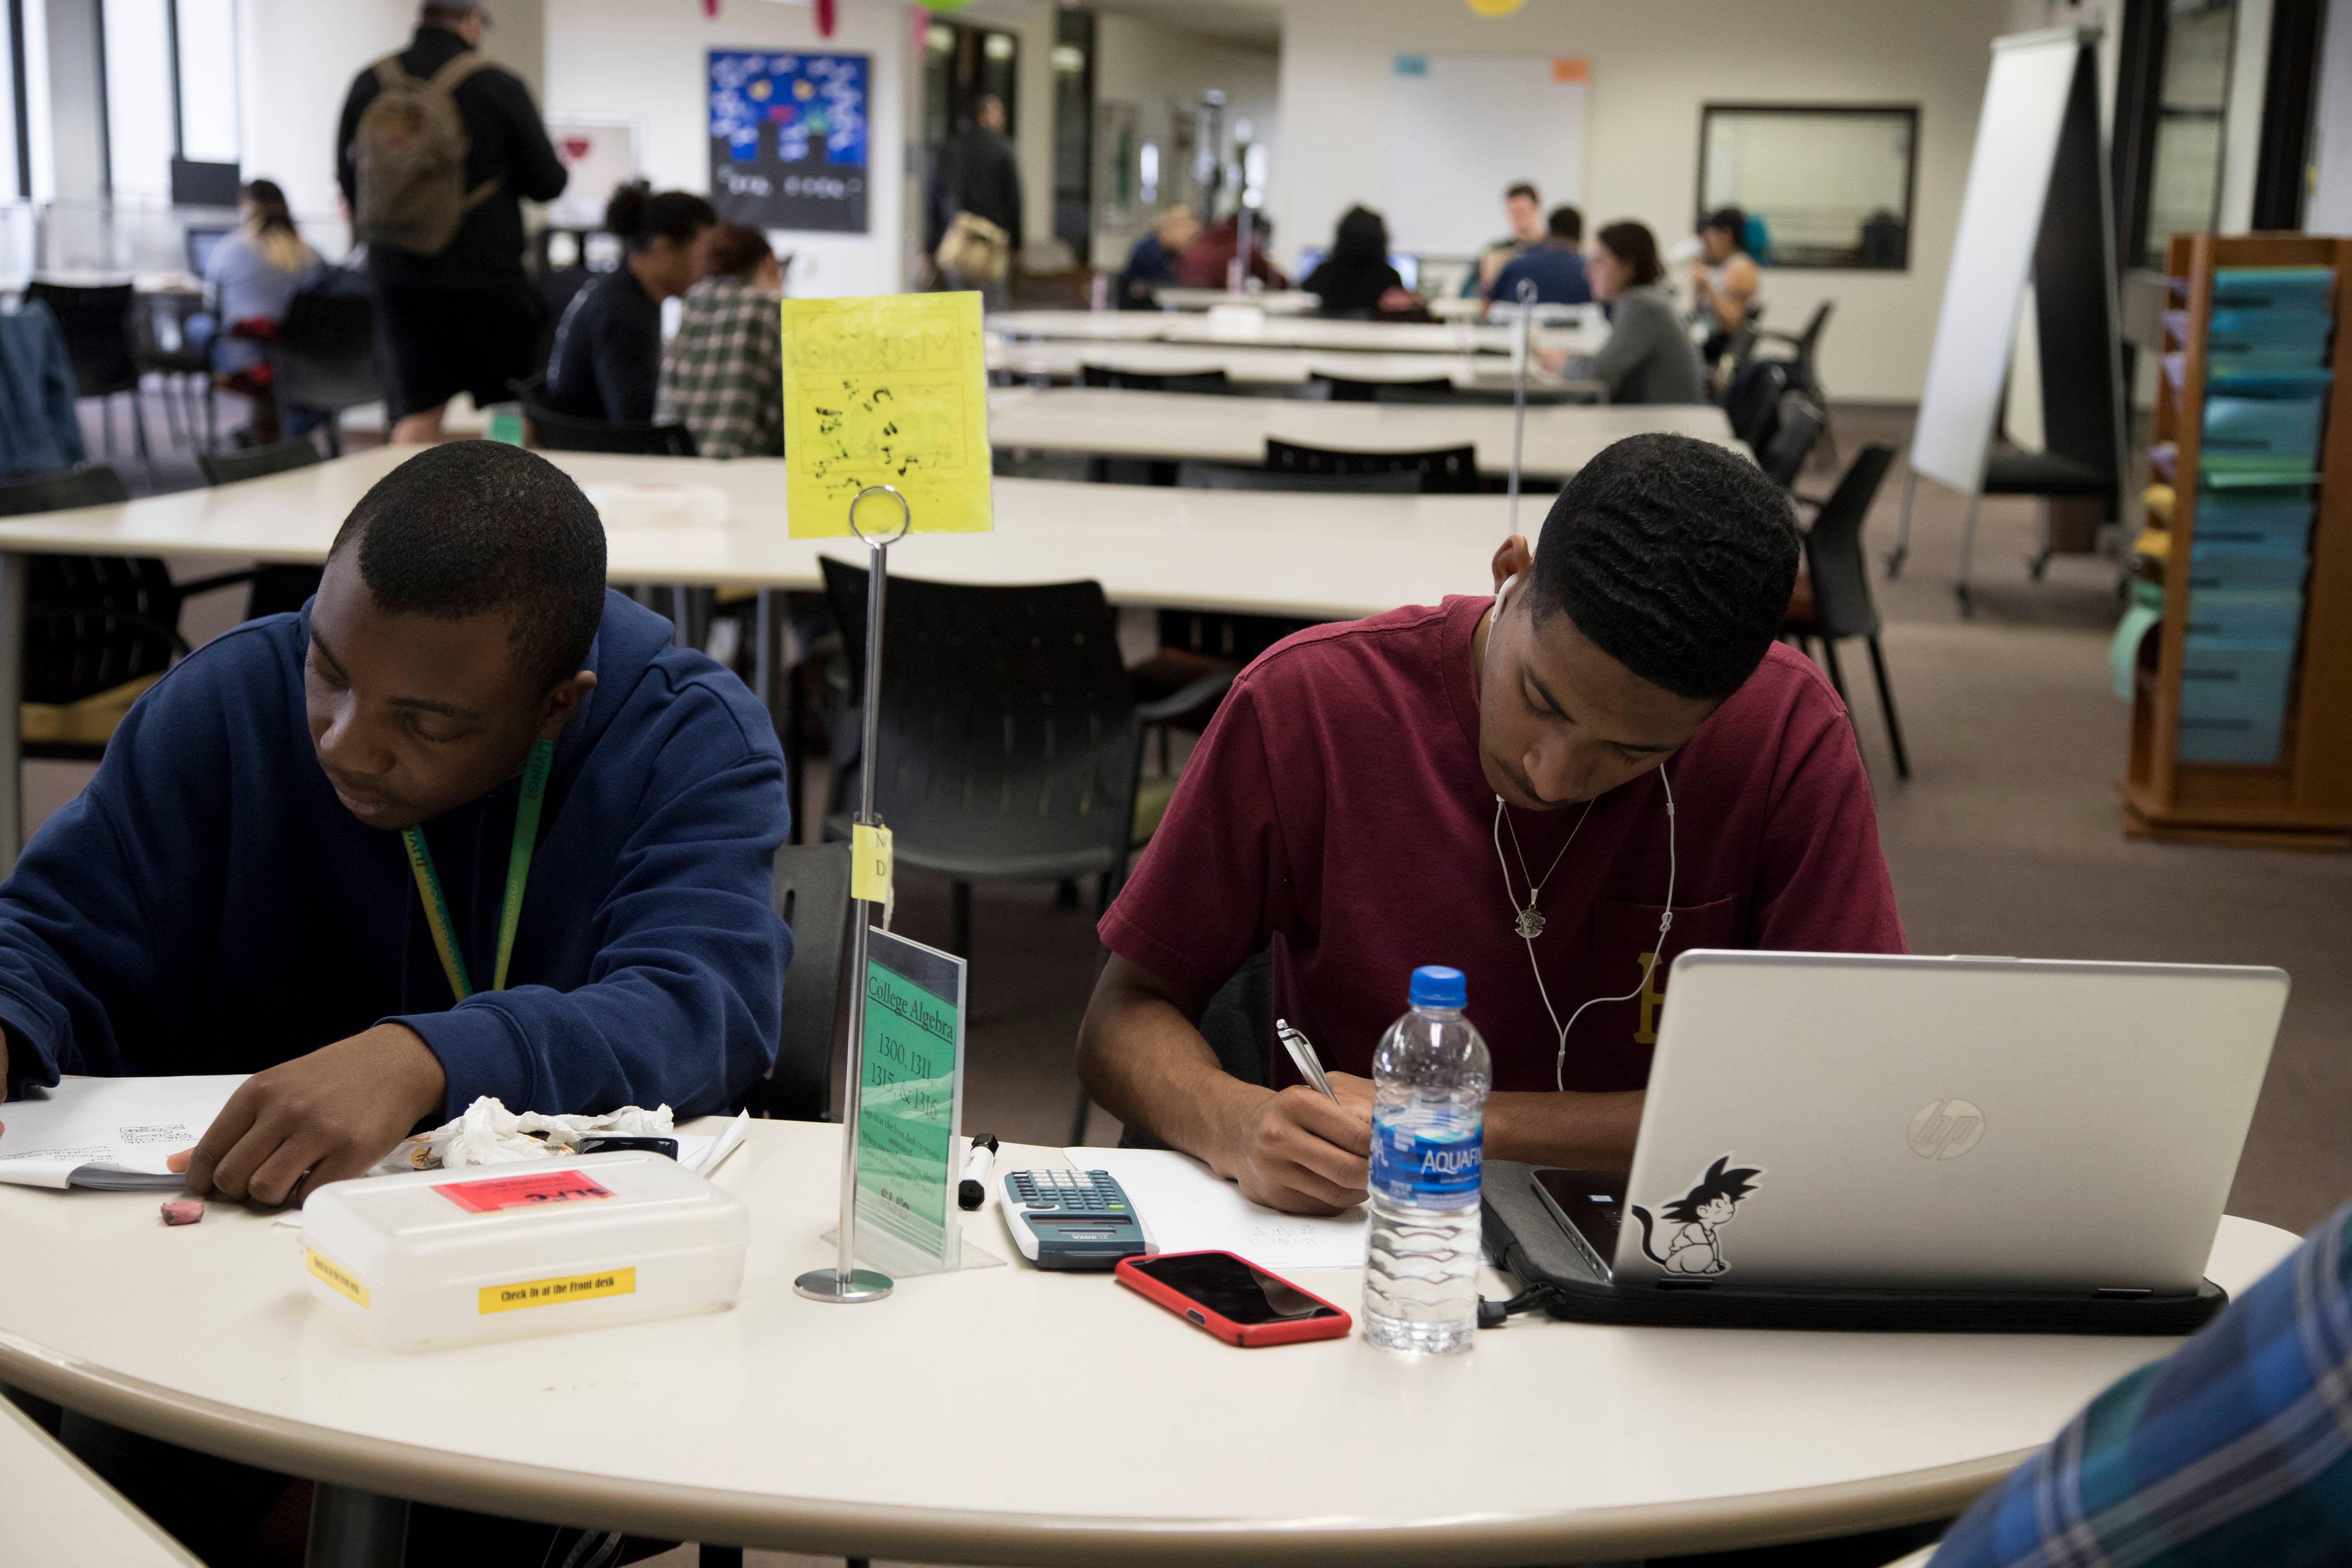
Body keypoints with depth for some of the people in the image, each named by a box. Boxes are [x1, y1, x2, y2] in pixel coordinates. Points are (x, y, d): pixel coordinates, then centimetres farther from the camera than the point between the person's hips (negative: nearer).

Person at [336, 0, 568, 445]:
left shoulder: (369, 84, 3)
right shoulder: (499, 86, -8)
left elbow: (349, 183, 11)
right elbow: (548, 184, -3)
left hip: (397, 275, 3)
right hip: (486, 275, -3)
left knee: (415, 420, 4)